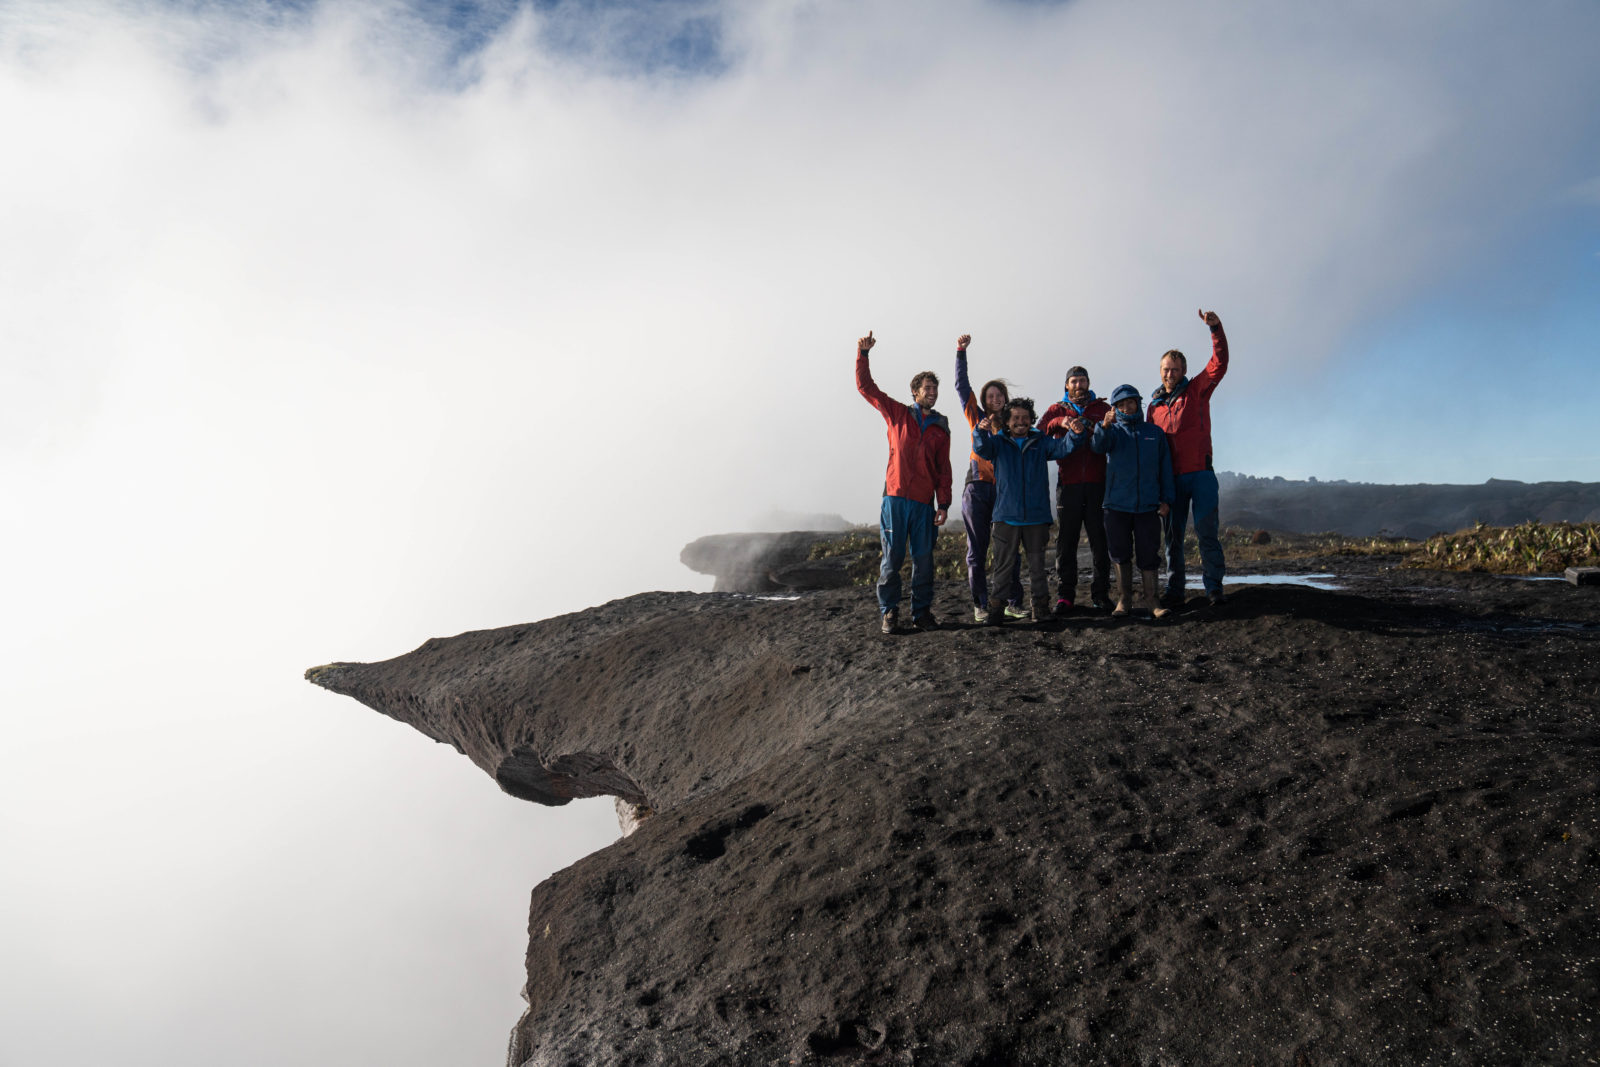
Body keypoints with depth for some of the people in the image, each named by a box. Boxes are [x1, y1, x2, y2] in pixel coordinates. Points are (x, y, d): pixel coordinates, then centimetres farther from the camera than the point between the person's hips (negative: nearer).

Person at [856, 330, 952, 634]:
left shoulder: (941, 428, 14)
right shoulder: (897, 414, 9)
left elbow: (943, 469, 12)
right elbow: (866, 386, 8)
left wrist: (943, 503, 4)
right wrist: (863, 353, -3)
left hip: (924, 501, 2)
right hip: (896, 497, -2)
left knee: (924, 559, 2)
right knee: (892, 557, -2)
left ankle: (922, 612, 13)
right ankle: (889, 612, 7)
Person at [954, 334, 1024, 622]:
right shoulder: (977, 418, 11)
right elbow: (962, 385, 7)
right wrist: (961, 351, 1)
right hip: (977, 489, -1)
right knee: (977, 550, 1)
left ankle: (1013, 603, 8)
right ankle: (980, 605, 8)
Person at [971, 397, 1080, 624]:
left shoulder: (1041, 442, 11)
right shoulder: (999, 442, 7)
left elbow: (1063, 448, -3)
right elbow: (982, 448, -12)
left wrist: (1075, 434, -25)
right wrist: (982, 430, -35)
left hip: (1037, 516, 1)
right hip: (1006, 516, -1)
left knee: (1037, 564, 8)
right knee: (1003, 565, 0)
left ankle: (1041, 608, 16)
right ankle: (995, 608, 6)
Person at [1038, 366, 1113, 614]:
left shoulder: (1102, 408, 15)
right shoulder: (1056, 410, 17)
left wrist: (1088, 425, -18)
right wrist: (1059, 423, -17)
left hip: (1097, 483, 0)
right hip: (1068, 484, 0)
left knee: (1100, 538, 1)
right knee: (1066, 540, 0)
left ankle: (1100, 593, 8)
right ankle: (1065, 594, 4)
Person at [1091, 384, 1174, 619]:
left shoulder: (1154, 433, 12)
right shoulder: (1113, 431, 8)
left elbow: (1165, 468, 13)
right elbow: (1098, 446, -16)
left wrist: (1166, 499, 4)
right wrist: (1104, 426, -37)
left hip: (1148, 505, 1)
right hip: (1117, 505, 0)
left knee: (1148, 554, 0)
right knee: (1120, 554, 4)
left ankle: (1151, 600, 7)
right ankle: (1123, 598, 14)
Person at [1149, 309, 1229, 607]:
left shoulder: (1197, 389, 6)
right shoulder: (1154, 404, 13)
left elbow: (1220, 363, -9)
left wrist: (1216, 328, -20)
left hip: (1200, 473, -3)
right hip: (1171, 477, 3)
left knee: (1207, 530, -6)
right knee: (1173, 534, 5)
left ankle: (1214, 587, -2)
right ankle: (1174, 590, 10)